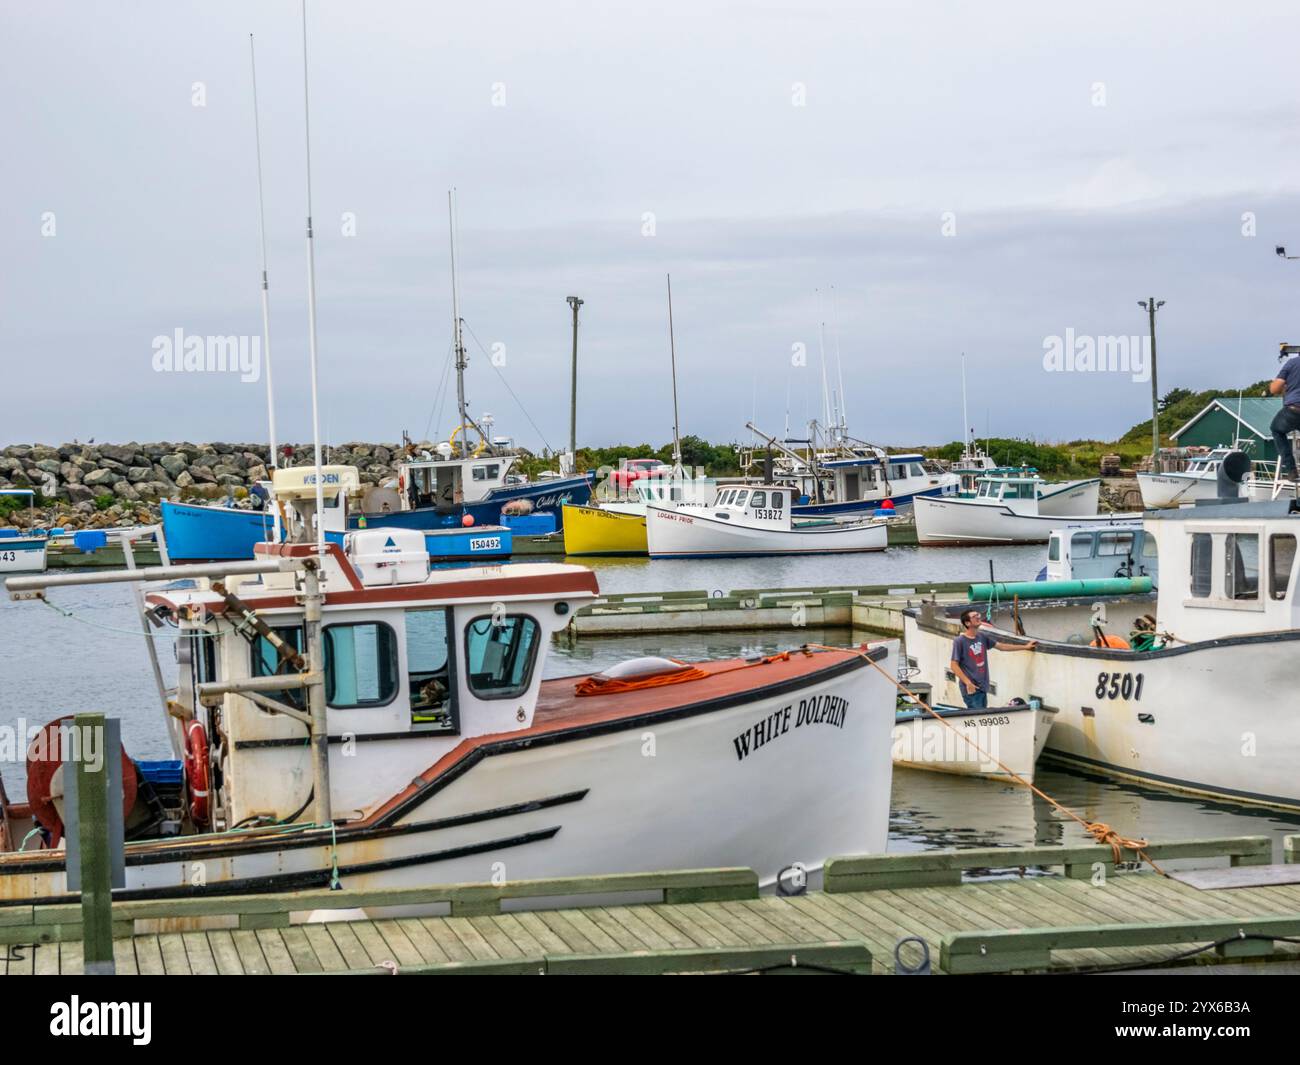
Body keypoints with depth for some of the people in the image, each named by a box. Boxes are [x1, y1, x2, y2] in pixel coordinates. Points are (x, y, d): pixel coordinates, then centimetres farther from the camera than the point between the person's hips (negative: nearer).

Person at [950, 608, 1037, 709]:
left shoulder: (982, 638, 10)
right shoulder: (960, 642, -11)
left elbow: (1001, 646, 19)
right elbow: (954, 666, -12)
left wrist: (1025, 647, 20)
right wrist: (968, 682, -20)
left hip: (982, 687, 8)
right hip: (971, 689, -8)